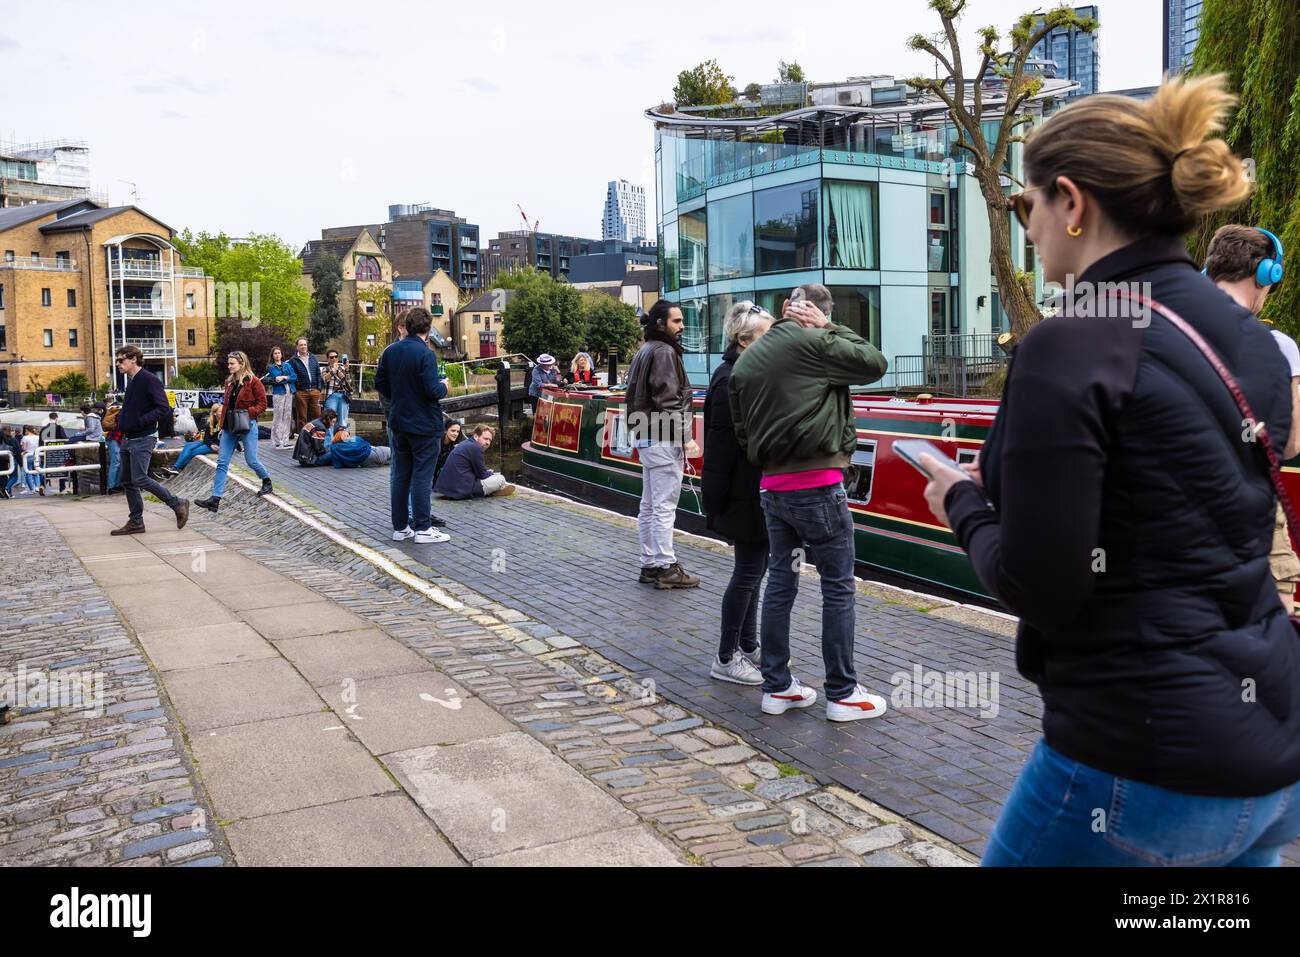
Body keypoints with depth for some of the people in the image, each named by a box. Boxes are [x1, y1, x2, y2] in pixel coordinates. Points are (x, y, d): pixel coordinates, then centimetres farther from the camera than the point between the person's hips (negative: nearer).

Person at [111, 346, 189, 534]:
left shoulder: (149, 380, -13)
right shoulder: (131, 381, 15)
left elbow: (164, 409, -19)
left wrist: (139, 421, -24)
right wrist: (120, 419, 9)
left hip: (143, 439, -9)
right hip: (128, 439, 9)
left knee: (140, 480, -14)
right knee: (128, 482, 9)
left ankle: (178, 504, 1)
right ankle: (135, 522, 17)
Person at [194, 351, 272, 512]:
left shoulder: (253, 381, -8)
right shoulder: (229, 381, 12)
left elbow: (262, 404, -7)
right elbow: (226, 403, 20)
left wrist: (248, 412, -21)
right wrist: (222, 421, 12)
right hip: (229, 427, 6)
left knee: (251, 461, 1)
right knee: (222, 462, -1)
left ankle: (267, 482, 31)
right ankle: (215, 498, -4)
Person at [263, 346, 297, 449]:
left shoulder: (287, 365, 15)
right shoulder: (270, 367, 5)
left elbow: (294, 377, 2)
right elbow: (276, 379, -9)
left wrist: (284, 377, -9)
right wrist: (288, 379, -7)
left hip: (289, 393, 4)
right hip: (278, 393, -4)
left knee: (287, 417, 4)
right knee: (278, 418, -7)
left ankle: (285, 441, 9)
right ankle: (277, 442, -4)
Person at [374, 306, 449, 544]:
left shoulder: (390, 351, 4)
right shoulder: (425, 354, -17)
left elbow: (380, 384, 10)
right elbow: (433, 391, -22)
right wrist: (444, 387, -1)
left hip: (398, 423, 7)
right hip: (424, 424, -6)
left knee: (400, 475, 12)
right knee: (422, 476, -1)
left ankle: (400, 526, 18)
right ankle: (422, 528, 3)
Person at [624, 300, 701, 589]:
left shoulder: (644, 352, 18)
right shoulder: (664, 352, -13)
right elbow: (668, 400, -20)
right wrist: (686, 437, -18)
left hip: (646, 436, 10)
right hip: (664, 439, -10)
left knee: (649, 505, 12)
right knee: (665, 506, -6)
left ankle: (649, 565, 18)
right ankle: (666, 568, -2)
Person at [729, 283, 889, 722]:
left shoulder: (746, 360, 12)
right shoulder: (814, 343, -11)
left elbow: (741, 430, 15)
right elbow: (875, 363, -1)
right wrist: (830, 328, 4)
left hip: (772, 487, 7)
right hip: (818, 486, -7)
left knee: (780, 582, 13)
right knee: (838, 587, 3)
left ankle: (776, 686, 20)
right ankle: (841, 693, 9)